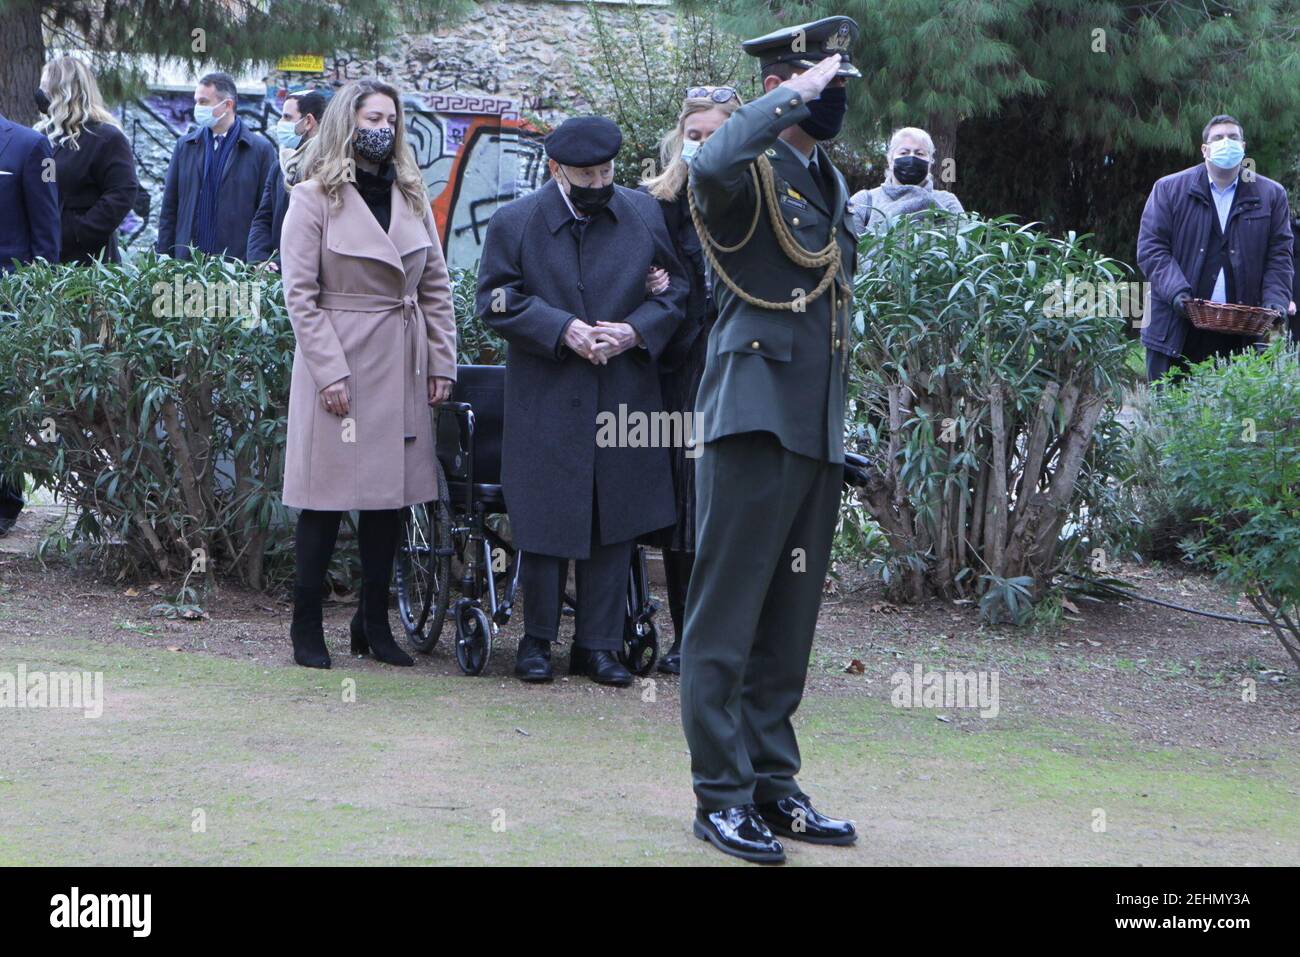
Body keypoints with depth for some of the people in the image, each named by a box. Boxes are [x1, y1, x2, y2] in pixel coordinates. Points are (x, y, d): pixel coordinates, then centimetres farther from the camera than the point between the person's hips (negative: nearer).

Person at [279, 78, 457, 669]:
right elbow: (299, 293, -8)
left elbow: (436, 285, 15)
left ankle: (374, 624, 15)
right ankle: (306, 628, 5)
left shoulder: (411, 197, 14)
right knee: (327, 496, -3)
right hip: (341, 361, -5)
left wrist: (442, 362, 6)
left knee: (391, 493, 6)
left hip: (403, 368, 5)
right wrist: (329, 372, -14)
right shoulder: (315, 198, -3)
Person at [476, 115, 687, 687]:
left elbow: (676, 286, 9)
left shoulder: (644, 215, 6)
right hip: (546, 400, -2)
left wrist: (636, 330, -9)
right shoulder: (514, 223, -1)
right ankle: (537, 641, 14)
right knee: (545, 522, 1)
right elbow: (496, 300, -4)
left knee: (616, 526, 4)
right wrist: (563, 329, -17)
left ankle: (598, 645, 13)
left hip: (625, 399, 2)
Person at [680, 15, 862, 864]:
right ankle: (722, 796, 0)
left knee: (791, 619, 12)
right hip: (756, 418, -8)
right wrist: (800, 92, -22)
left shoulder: (832, 184, 19)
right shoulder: (751, 174, -7)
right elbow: (712, 163, -34)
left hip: (819, 431, 8)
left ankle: (773, 784, 19)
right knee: (728, 615, -4)